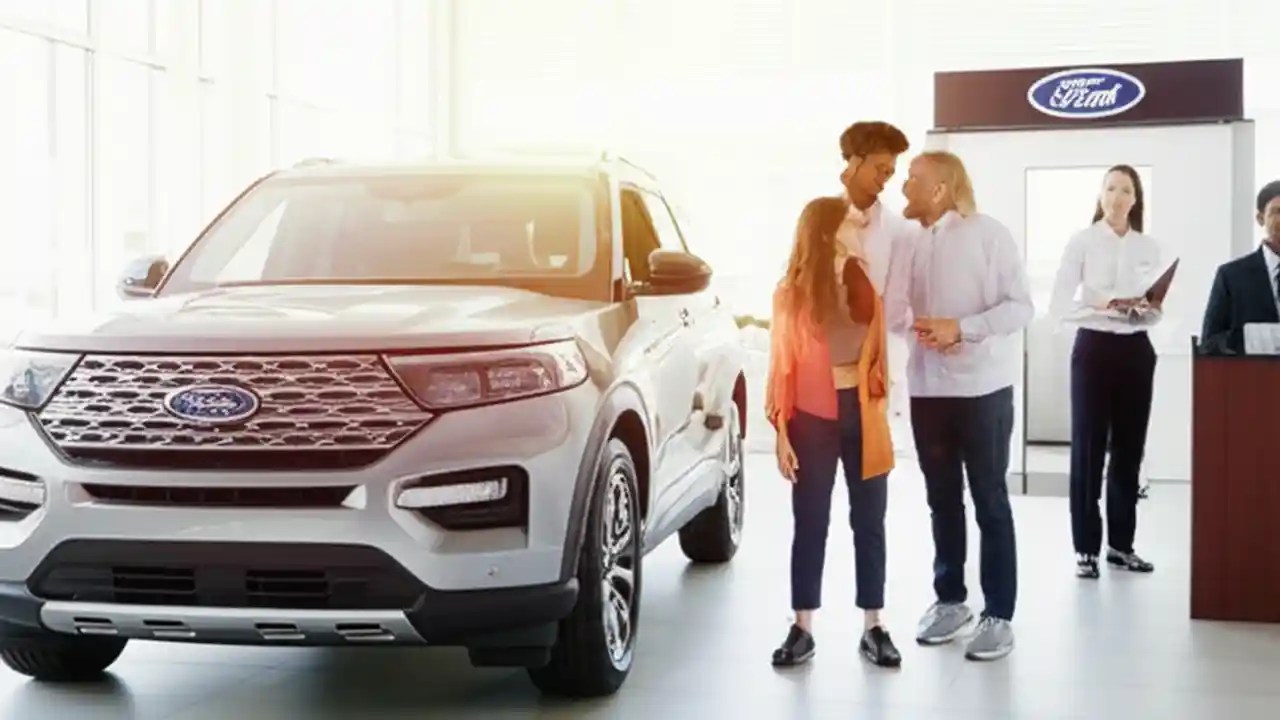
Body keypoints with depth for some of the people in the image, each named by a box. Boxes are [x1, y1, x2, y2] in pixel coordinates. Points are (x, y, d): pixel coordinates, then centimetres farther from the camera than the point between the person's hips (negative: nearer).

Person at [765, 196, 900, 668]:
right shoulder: (791, 292, -4)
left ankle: (873, 628, 13)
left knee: (869, 523, 6)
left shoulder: (866, 283, 3)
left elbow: (880, 349, 9)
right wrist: (782, 433, -6)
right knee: (810, 524, 4)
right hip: (814, 418, -2)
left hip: (861, 414, 2)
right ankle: (802, 630, 10)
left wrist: (880, 403, -4)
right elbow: (782, 366, -3)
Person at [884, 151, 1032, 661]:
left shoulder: (988, 235, -6)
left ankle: (999, 615, 6)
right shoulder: (910, 245, 10)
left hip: (982, 386, -5)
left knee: (990, 501, 0)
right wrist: (919, 327, -18)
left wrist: (961, 328, -19)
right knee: (942, 499, 13)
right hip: (927, 385, 5)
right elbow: (892, 309, 3)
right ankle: (950, 600, 26)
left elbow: (1020, 307, -11)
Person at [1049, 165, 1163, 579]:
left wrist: (1145, 309, -12)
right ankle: (1086, 548, 6)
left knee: (1129, 449, 8)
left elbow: (1157, 312, 10)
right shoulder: (1082, 242, -2)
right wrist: (1100, 305, -22)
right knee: (1088, 449, -1)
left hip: (1136, 350, 4)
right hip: (1094, 348, -4)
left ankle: (1121, 544, 20)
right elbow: (1059, 306, -8)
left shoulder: (1149, 248, 9)